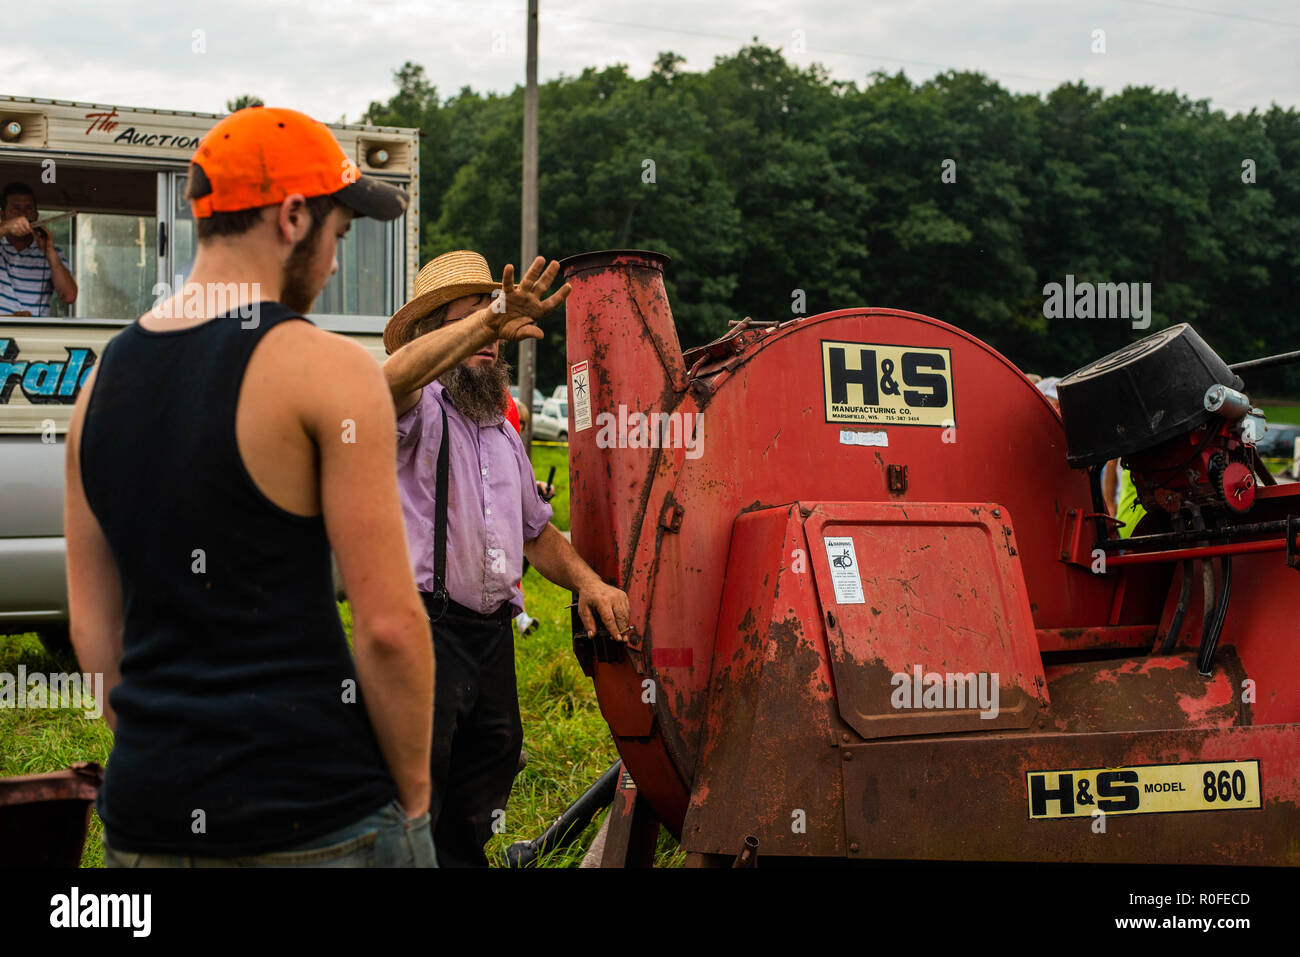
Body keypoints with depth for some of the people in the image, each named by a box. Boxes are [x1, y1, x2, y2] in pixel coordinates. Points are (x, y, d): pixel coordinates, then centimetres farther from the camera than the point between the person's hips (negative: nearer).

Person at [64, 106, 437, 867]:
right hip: (315, 815, -6)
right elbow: (389, 624, -14)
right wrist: (413, 792, -2)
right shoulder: (329, 369, -10)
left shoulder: (103, 380, 8)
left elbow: (94, 628, 12)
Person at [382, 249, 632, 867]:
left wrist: (586, 581, 9)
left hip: (492, 637, 8)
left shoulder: (503, 435, 22)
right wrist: (489, 317, -35)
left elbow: (536, 531, 28)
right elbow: (394, 377, -29)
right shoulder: (420, 410, -3)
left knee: (468, 831, 16)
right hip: (422, 627, -8)